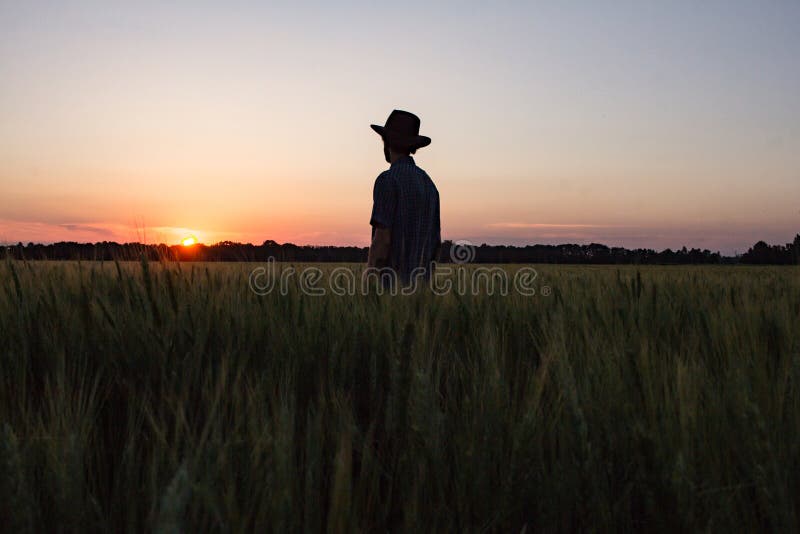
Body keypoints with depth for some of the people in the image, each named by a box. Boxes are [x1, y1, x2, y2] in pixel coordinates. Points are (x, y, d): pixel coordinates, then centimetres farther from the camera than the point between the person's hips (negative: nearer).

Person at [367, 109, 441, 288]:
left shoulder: (388, 180, -12)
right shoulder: (428, 183, 14)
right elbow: (435, 241, 15)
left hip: (391, 287, -8)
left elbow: (382, 239, -19)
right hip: (416, 289, 8)